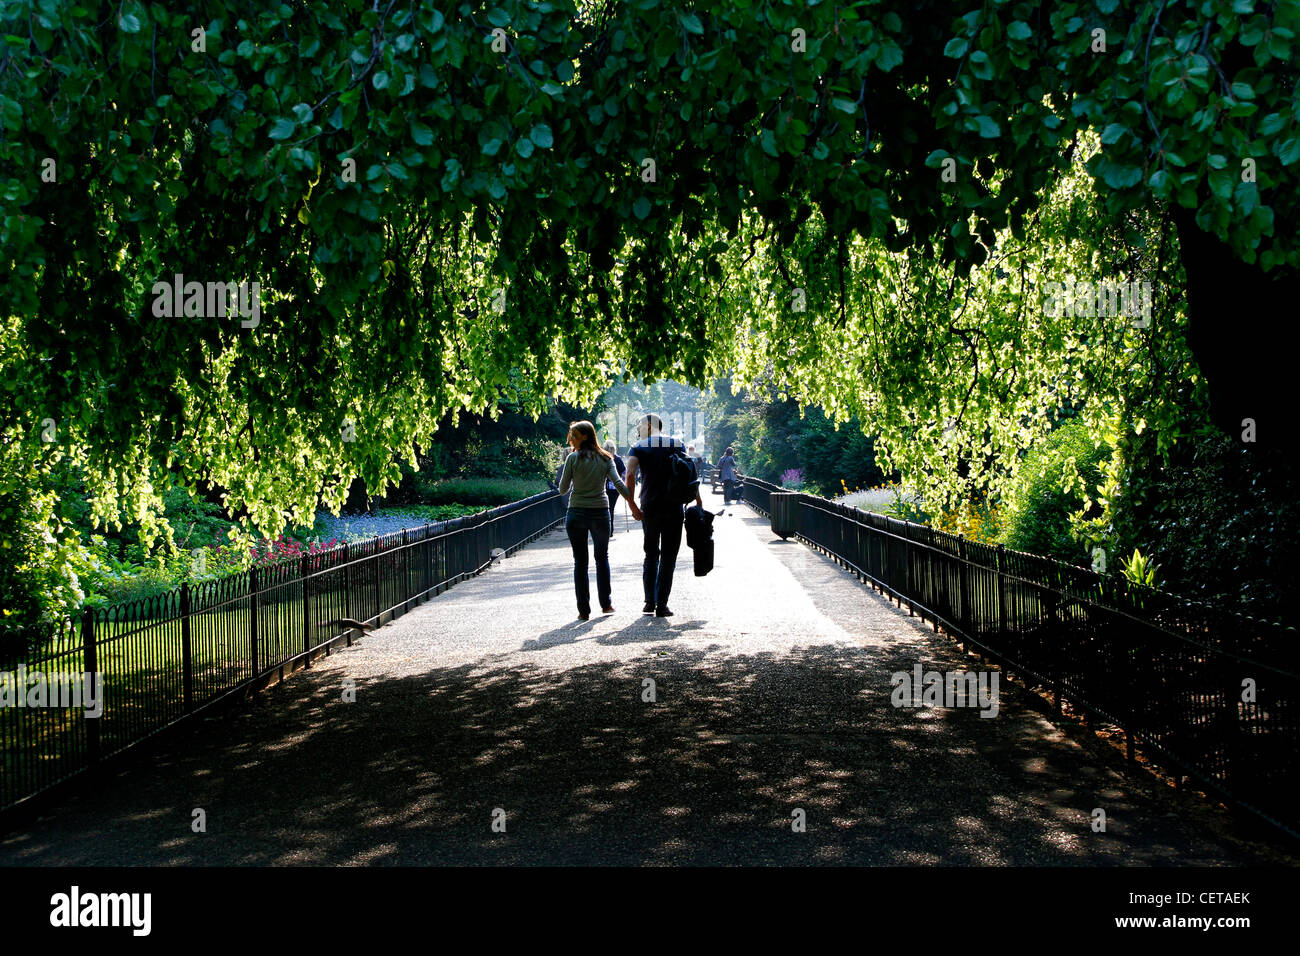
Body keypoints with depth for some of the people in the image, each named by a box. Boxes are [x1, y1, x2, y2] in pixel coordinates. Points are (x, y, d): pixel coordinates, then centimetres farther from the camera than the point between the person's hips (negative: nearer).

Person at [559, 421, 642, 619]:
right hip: (600, 513, 2)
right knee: (602, 558, 18)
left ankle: (584, 609, 4)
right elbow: (618, 483, -7)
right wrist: (634, 506, -6)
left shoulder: (573, 458, -7)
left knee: (580, 562, 4)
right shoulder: (606, 459, 2)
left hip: (576, 514, -2)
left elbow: (562, 489, -5)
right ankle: (606, 603, 22)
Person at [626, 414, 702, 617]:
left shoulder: (639, 448, 3)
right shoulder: (677, 444, 7)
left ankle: (649, 601, 6)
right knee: (668, 558, 4)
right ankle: (661, 605, 0)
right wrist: (698, 500, 8)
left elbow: (630, 475, -13)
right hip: (674, 508, 0)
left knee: (651, 556, 15)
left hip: (650, 508, 0)